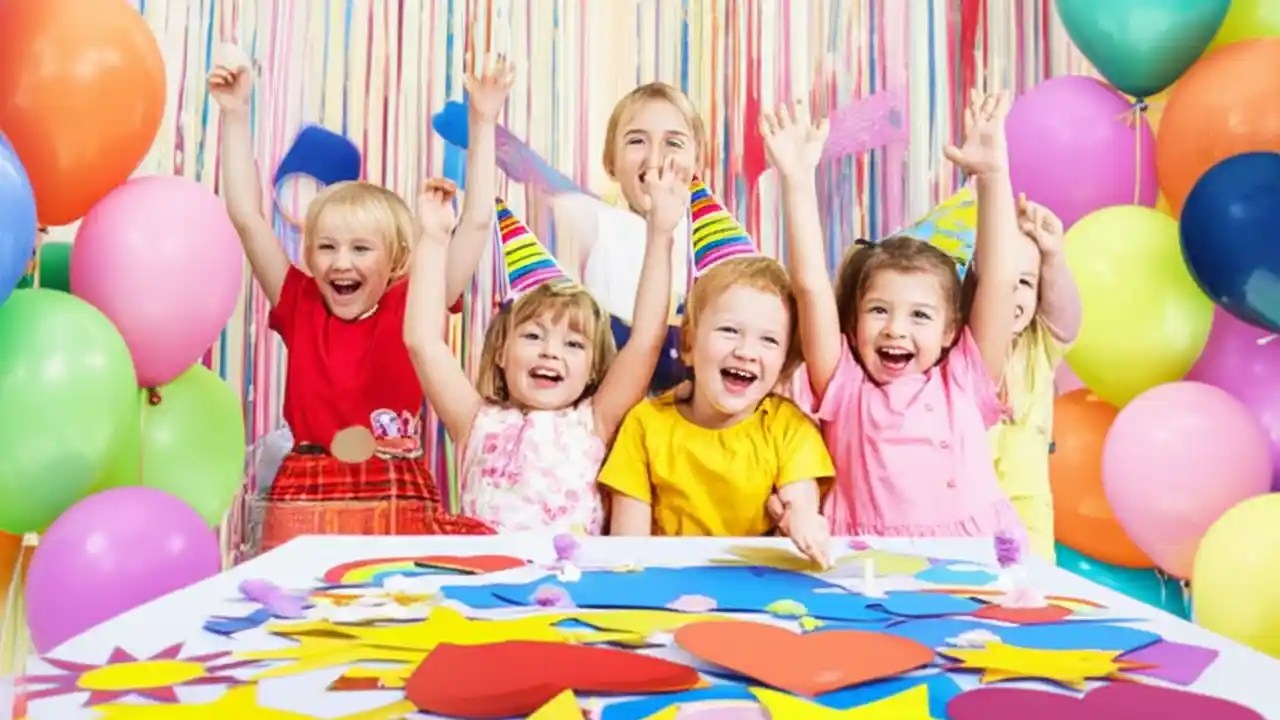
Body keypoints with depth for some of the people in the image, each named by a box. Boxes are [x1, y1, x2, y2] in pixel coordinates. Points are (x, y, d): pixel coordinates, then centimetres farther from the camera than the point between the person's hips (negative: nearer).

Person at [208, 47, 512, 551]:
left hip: (401, 507, -1)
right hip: (305, 507, 1)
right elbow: (246, 217, 3)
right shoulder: (300, 308, 7)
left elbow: (477, 222, -1)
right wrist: (235, 114, -2)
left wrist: (483, 123, -5)